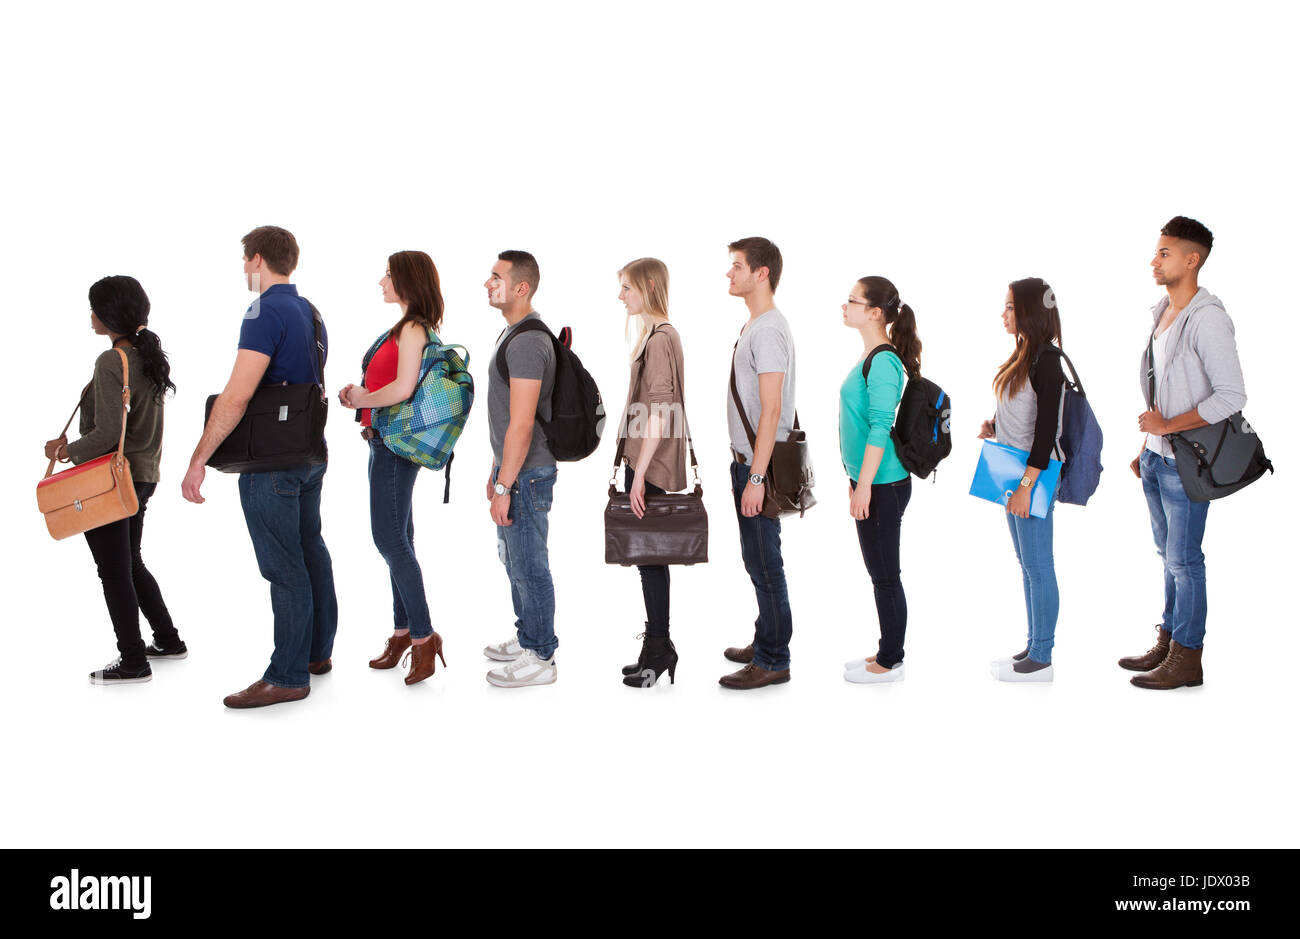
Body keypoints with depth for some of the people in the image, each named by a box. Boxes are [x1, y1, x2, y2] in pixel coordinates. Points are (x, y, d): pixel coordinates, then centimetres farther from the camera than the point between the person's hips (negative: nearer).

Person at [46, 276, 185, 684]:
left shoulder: (111, 361, -19)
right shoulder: (148, 355, 7)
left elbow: (108, 433, -24)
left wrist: (68, 451, -8)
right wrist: (76, 444, 15)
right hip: (143, 474, 9)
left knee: (114, 572, 1)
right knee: (131, 564, 22)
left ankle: (133, 663, 8)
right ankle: (168, 641, 29)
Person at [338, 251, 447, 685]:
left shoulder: (412, 329, -14)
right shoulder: (408, 328, 16)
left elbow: (403, 388, -24)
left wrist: (363, 399, -10)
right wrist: (359, 393, 6)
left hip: (395, 444, -10)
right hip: (387, 441, 10)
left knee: (389, 539, -9)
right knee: (397, 539, 12)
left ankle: (423, 635, -6)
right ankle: (403, 632, 19)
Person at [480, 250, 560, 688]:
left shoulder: (527, 342, -21)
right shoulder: (514, 335, 13)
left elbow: (522, 425, -24)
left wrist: (505, 487, -22)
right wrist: (496, 472, 22)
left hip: (527, 475, -10)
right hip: (514, 470, 10)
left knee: (528, 566, -2)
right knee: (515, 561, 19)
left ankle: (539, 658, 8)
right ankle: (527, 640, 33)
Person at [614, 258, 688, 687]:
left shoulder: (659, 338, -16)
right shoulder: (663, 334, 15)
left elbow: (658, 413, -22)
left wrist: (639, 474, -22)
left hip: (651, 467, -10)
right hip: (650, 463, 10)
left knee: (650, 556, -4)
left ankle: (658, 649, 3)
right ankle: (657, 647, 23)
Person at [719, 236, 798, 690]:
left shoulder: (769, 330, -17)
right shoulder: (755, 325, 15)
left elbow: (770, 410, -23)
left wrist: (756, 477, -25)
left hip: (759, 465, -10)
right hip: (747, 461, 10)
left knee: (765, 563, -4)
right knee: (757, 560, 18)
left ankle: (773, 661, 3)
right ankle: (765, 643, 29)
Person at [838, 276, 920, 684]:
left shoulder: (883, 362, -18)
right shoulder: (870, 356, 11)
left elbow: (880, 428, -23)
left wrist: (863, 487, -22)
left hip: (883, 486, -10)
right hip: (871, 480, 10)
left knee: (885, 576, 1)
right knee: (880, 573, 17)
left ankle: (890, 664, 12)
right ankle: (887, 651, 28)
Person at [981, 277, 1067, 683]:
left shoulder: (1048, 361, -17)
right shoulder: (1023, 353, 10)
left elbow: (1047, 429, -20)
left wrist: (1027, 485, -22)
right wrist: (992, 425, 3)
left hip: (1036, 476, -10)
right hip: (1013, 473, 10)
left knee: (1038, 567, -2)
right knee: (1027, 565, 15)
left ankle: (1041, 660, 7)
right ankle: (1034, 647, 25)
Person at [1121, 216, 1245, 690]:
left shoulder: (1207, 318, -17)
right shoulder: (1163, 313, 11)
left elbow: (1231, 396, -22)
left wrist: (1168, 426, -19)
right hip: (1157, 458, 9)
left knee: (1183, 559, -2)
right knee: (1170, 556, 16)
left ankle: (1187, 659, 7)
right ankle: (1167, 642, 26)